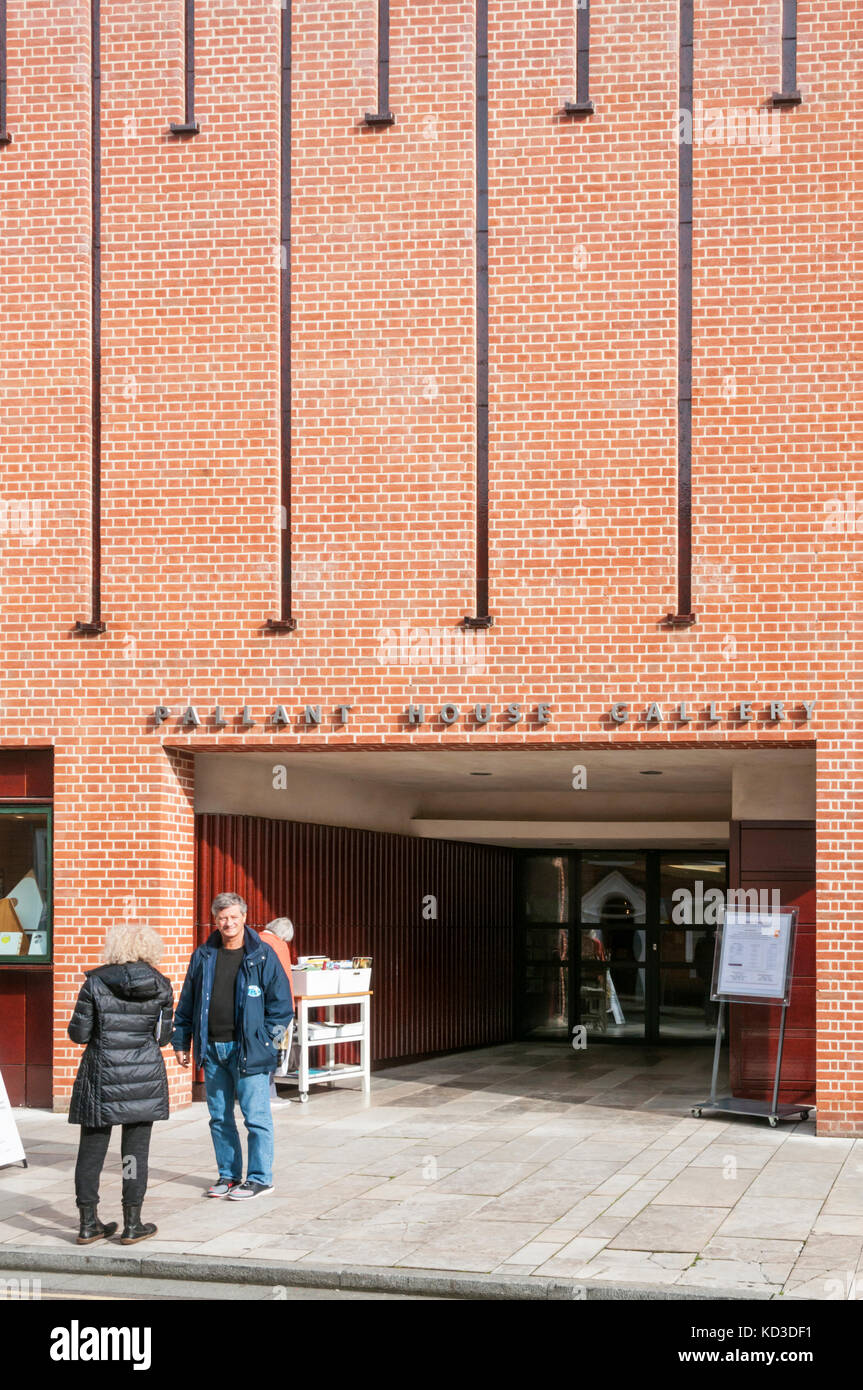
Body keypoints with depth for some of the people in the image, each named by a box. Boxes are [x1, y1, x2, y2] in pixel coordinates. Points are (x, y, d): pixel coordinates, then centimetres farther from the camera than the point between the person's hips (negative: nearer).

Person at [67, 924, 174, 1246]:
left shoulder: (95, 983, -5)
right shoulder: (161, 986, -1)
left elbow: (78, 1033, -5)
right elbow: (163, 1037, 5)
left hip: (101, 1076, -1)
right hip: (145, 1077, 1)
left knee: (92, 1148, 9)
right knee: (136, 1149, 7)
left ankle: (88, 1223, 13)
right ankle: (132, 1225, 9)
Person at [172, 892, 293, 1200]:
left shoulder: (263, 956, -2)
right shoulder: (203, 957, 9)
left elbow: (281, 1002, 1)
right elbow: (187, 1002, 16)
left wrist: (267, 1040, -5)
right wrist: (181, 1041, 13)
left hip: (248, 1049, -4)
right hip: (212, 1049, 4)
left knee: (256, 1117, -4)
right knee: (219, 1117, 11)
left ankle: (260, 1177, 5)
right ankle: (228, 1175, 22)